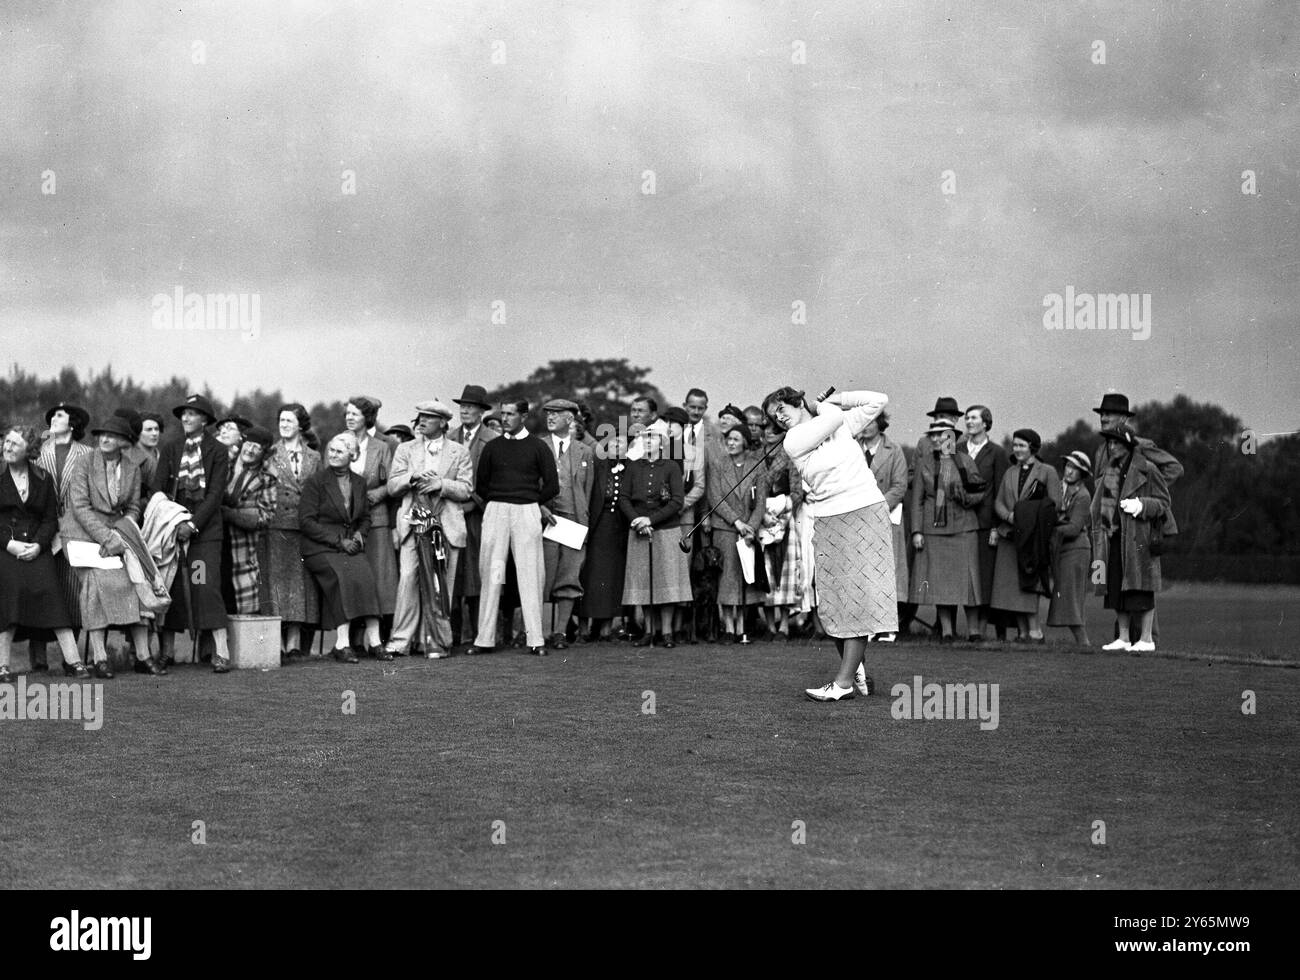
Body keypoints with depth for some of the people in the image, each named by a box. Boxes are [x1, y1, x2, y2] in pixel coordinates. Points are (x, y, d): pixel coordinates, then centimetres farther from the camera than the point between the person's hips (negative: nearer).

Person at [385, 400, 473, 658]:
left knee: (442, 586, -2)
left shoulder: (459, 452, 11)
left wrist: (441, 484, -11)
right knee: (407, 579, -12)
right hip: (413, 522, 0)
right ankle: (400, 641, -10)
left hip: (447, 525, 0)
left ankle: (437, 642, 5)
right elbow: (392, 487, 7)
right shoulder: (405, 450, 15)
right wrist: (412, 477, -10)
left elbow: (466, 489, 3)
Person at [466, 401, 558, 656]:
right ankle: (485, 639, 0)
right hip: (495, 512, 2)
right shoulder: (492, 447, 12)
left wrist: (532, 503, 7)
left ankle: (535, 640, -3)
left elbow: (552, 486, 6)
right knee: (491, 574, -1)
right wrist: (505, 502, 9)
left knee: (530, 575, -4)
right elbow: (480, 485, 13)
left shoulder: (537, 447, 6)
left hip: (527, 513, -2)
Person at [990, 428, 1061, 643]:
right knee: (1011, 584, 0)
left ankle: (1034, 631, -12)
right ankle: (1022, 632, 5)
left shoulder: (1047, 472, 2)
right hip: (1009, 536, 5)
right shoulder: (1010, 473, 17)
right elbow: (998, 502, 13)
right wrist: (1008, 516, -8)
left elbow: (1055, 504, -4)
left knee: (1027, 582, -15)